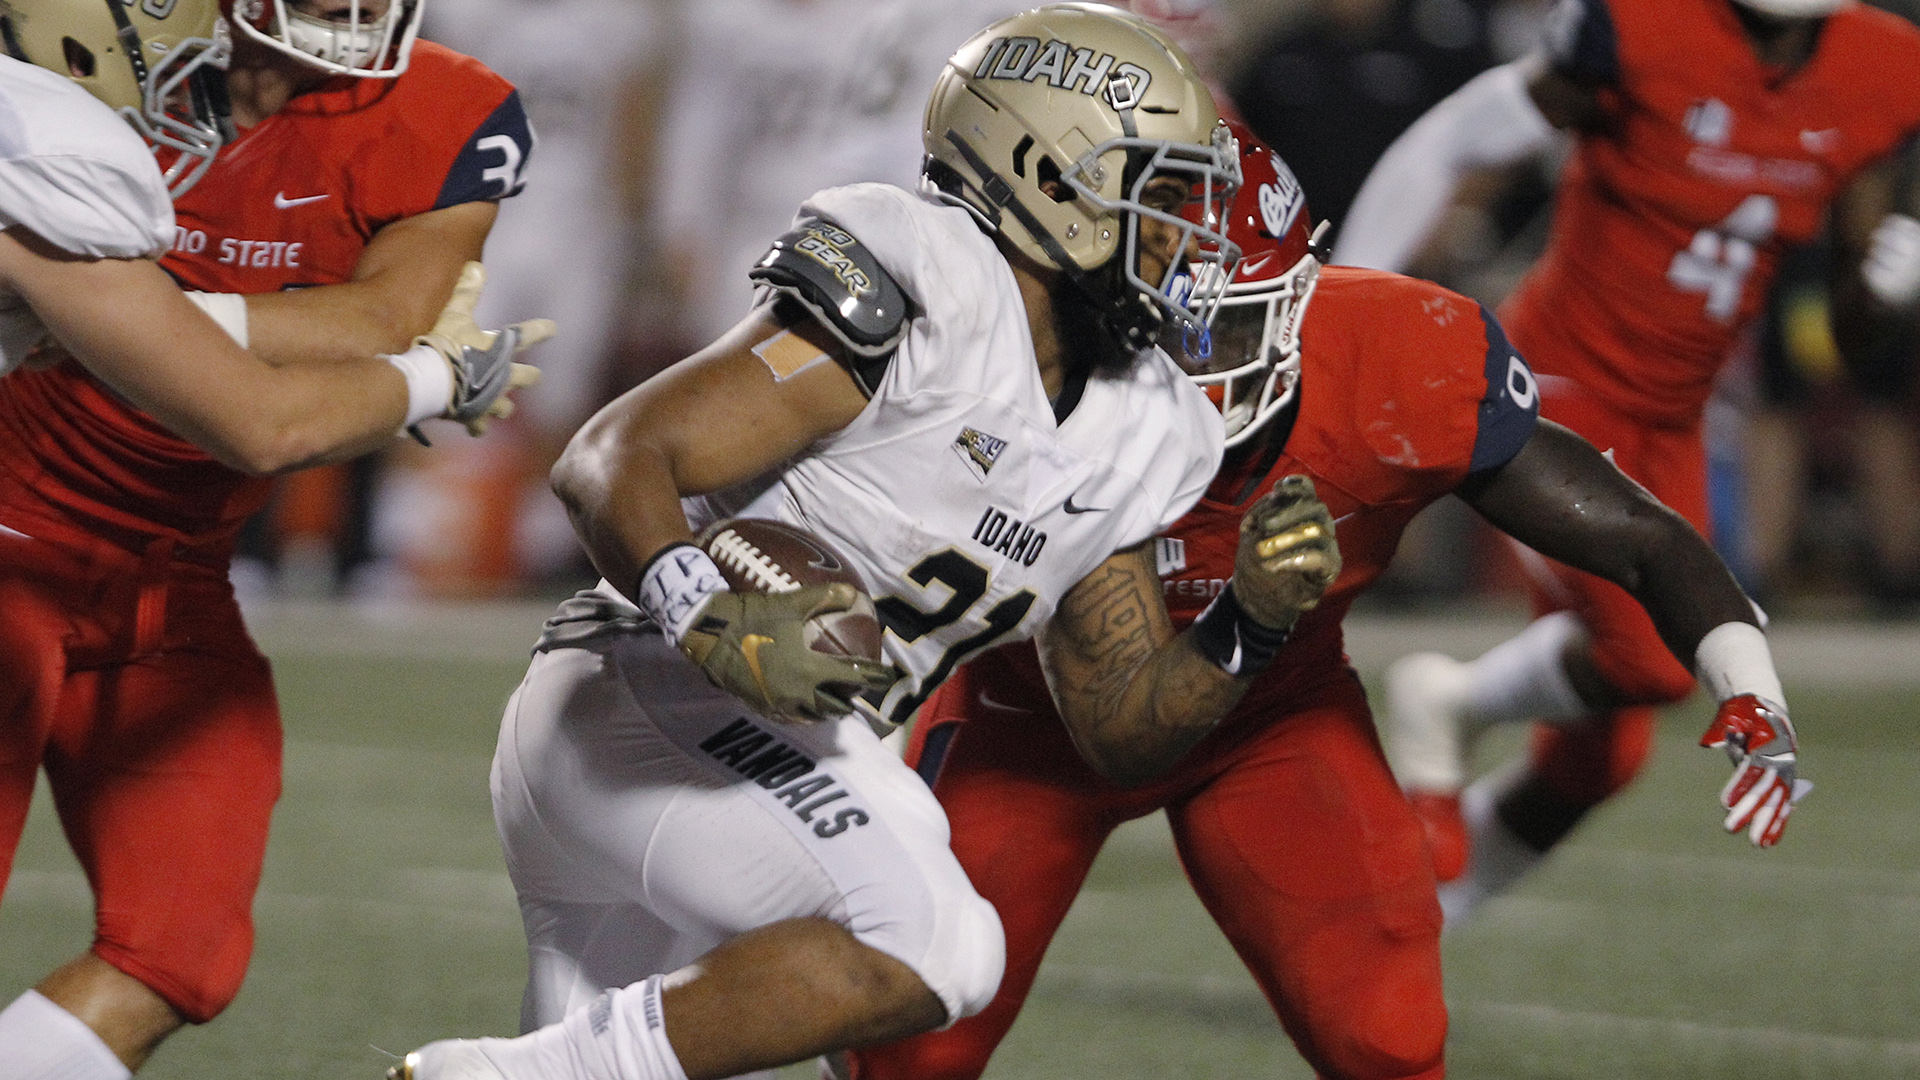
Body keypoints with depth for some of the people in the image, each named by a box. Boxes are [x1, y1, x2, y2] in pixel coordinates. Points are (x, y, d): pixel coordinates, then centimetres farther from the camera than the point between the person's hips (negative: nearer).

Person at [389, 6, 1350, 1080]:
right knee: (935, 942, -28)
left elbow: (1122, 728, 18)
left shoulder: (1127, 438, 13)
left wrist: (1249, 625, 0)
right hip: (648, 702, -10)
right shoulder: (925, 298, -14)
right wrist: (710, 620, -36)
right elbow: (613, 462, -19)